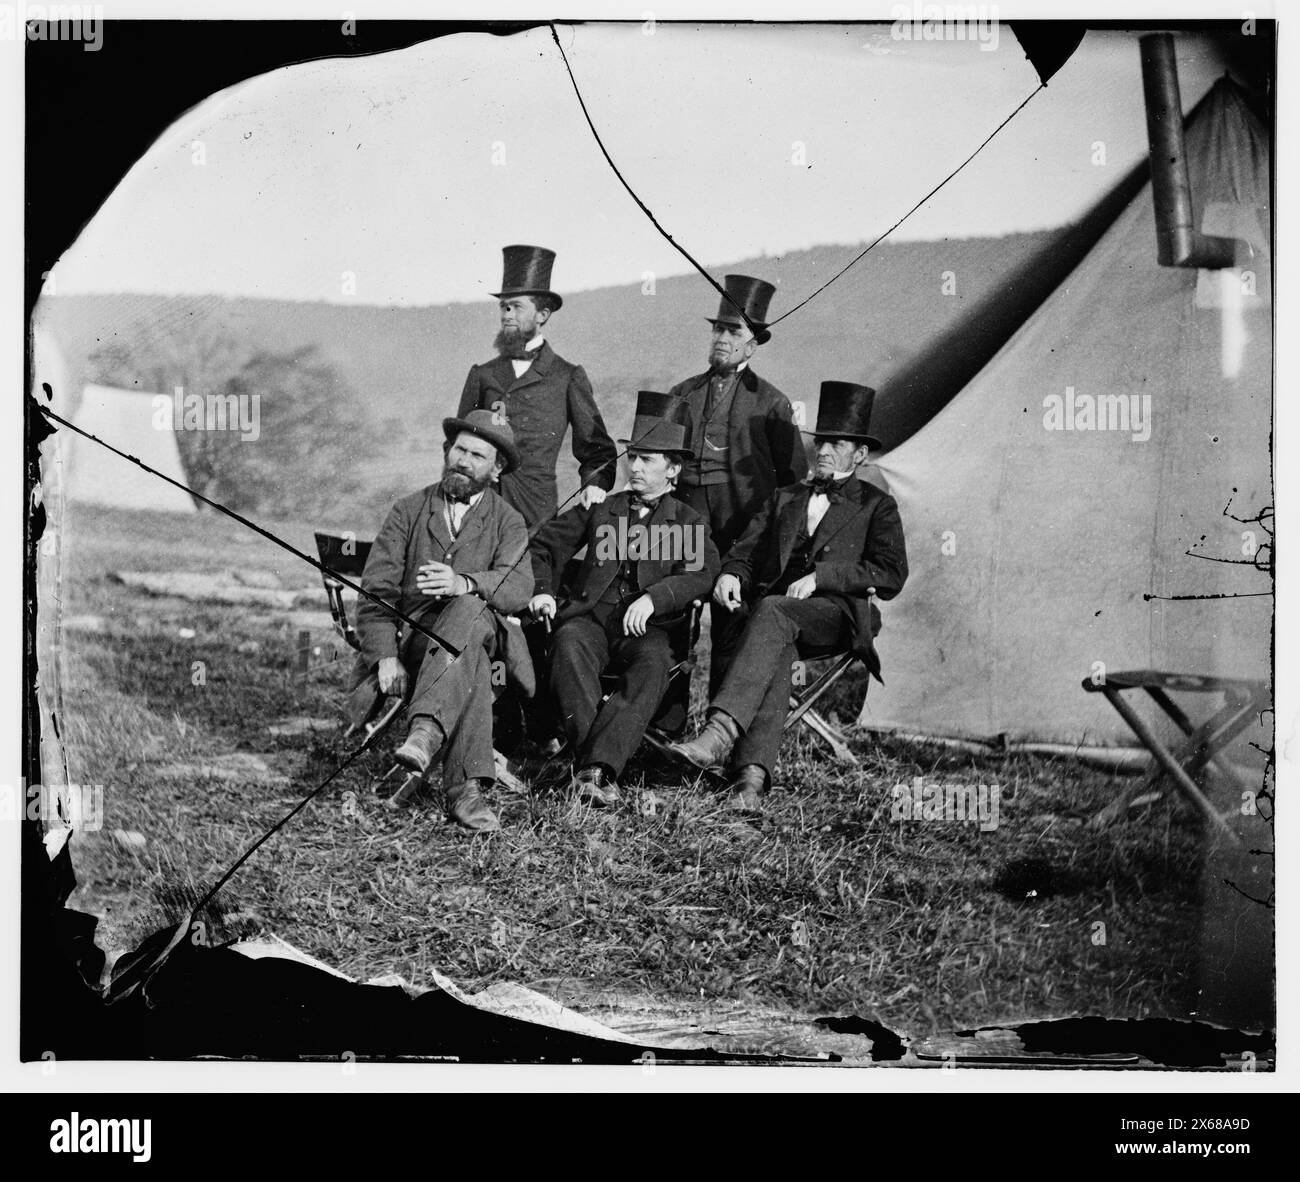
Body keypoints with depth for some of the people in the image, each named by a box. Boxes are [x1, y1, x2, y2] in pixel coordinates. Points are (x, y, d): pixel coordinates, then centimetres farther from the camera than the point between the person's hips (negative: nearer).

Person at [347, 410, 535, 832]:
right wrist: (386, 655, -15)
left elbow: (519, 587, -10)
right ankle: (466, 789, -47)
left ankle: (426, 730, -52)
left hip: (471, 630, 0)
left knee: (471, 608, -37)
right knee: (472, 668, -36)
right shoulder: (408, 511, 13)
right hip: (407, 636, 0)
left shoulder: (507, 523, 11)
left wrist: (464, 583, -33)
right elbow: (375, 590, 3)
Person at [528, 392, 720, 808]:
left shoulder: (688, 522, 14)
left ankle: (597, 765, -45)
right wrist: (543, 590, 7)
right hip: (592, 617, 2)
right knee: (570, 645, -34)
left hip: (651, 626, -2)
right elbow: (545, 545, 27)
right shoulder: (600, 509, 22)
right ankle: (595, 766, -40)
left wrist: (653, 598, -21)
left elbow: (701, 572, -4)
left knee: (652, 665, -36)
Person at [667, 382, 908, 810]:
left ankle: (722, 729, -52)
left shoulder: (876, 506, 17)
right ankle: (752, 773, -52)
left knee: (773, 612, -36)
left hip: (837, 614, -3)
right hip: (777, 612, 3)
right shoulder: (784, 499, 30)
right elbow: (747, 550, 22)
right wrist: (731, 574, -4)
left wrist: (819, 576, -8)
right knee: (776, 651, -34)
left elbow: (891, 575, 3)